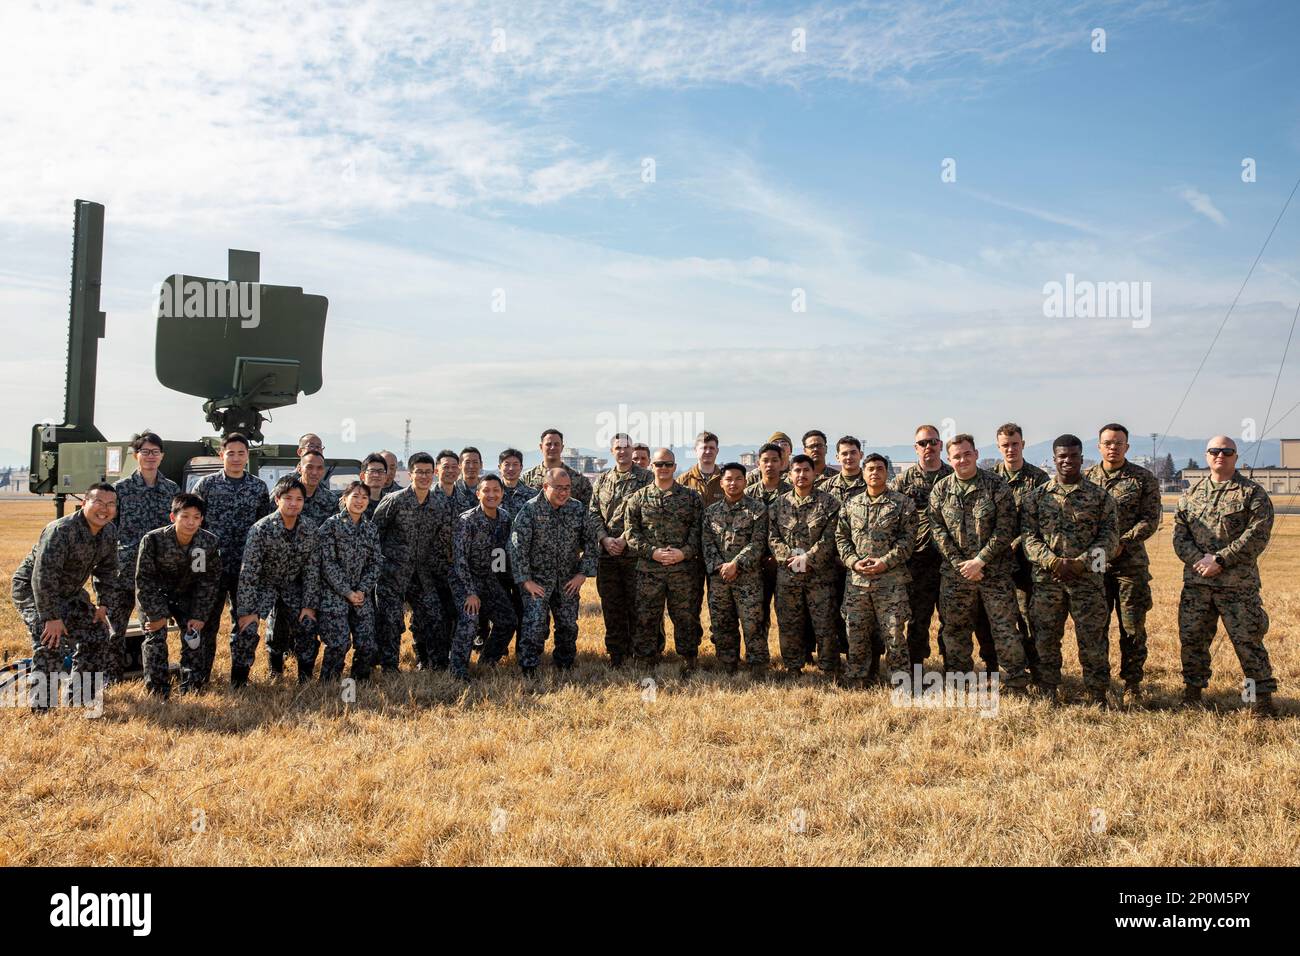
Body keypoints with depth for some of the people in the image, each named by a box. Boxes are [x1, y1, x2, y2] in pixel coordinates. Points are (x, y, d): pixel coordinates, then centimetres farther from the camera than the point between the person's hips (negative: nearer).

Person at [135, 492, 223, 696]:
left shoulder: (210, 542, -21)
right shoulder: (153, 540, -29)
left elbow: (210, 582, -10)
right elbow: (144, 580, -21)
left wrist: (200, 616, -11)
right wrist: (157, 615, -19)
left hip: (187, 596, 2)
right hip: (155, 595, -2)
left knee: (194, 636, -5)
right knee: (155, 637, -11)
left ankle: (192, 686, 8)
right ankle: (157, 690, -2)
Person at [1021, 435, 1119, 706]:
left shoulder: (1099, 496, 4)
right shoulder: (1037, 496, 6)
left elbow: (1110, 539, -2)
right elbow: (1029, 537, 1)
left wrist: (1078, 563, -14)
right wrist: (1054, 562, -14)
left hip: (1088, 579, -1)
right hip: (1046, 580, 1)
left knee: (1093, 640, 1)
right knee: (1046, 638, 7)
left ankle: (1098, 695, 13)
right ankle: (1048, 694, 19)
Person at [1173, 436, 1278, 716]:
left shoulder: (1253, 493, 0)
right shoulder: (1191, 494, 13)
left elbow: (1257, 535, -10)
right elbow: (1179, 533, 7)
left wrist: (1219, 560, -16)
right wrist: (1199, 560, -11)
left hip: (1238, 583, -4)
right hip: (1196, 581, 4)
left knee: (1248, 639, -1)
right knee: (1191, 638, 8)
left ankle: (1262, 696, 10)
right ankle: (1192, 691, 22)